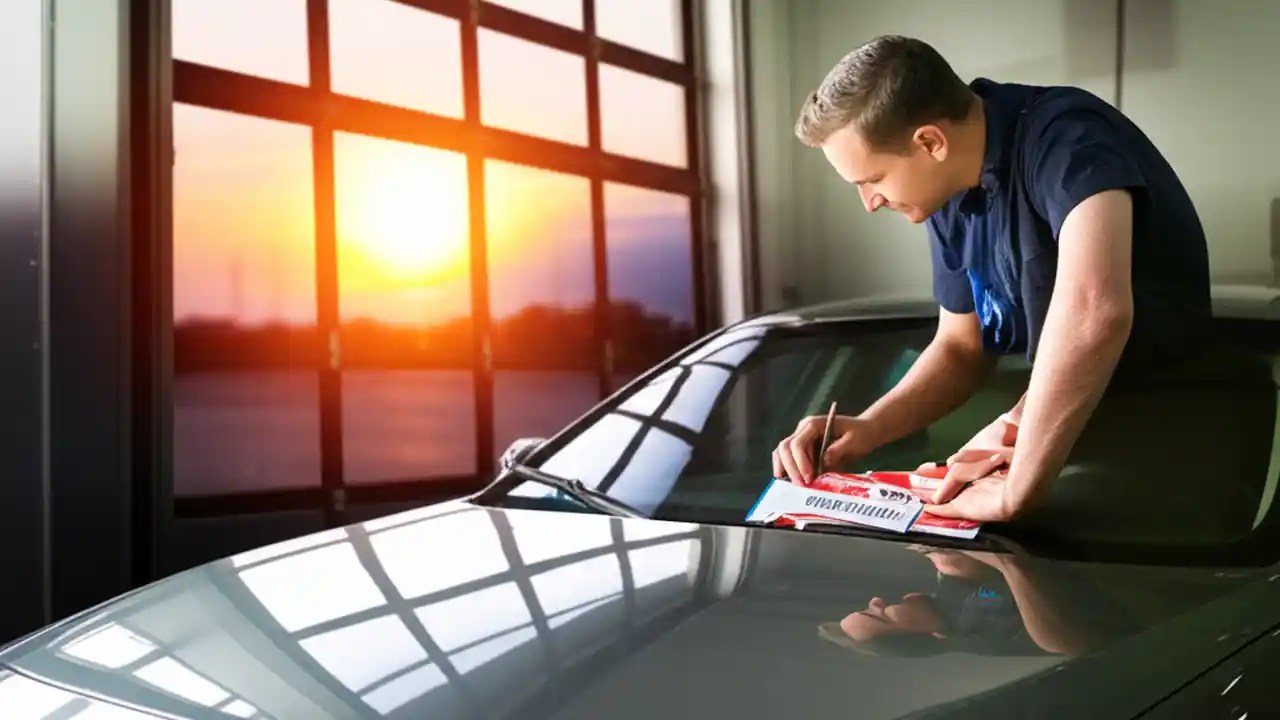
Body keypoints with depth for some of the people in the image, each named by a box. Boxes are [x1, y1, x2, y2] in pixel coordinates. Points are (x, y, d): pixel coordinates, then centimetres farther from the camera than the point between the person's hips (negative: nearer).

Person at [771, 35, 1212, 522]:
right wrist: (866, 429, -7)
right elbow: (961, 348, 9)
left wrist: (1016, 492, -37)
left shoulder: (1067, 140, -25)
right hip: (1073, 418, 6)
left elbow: (1094, 311, -43)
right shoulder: (953, 200, 0)